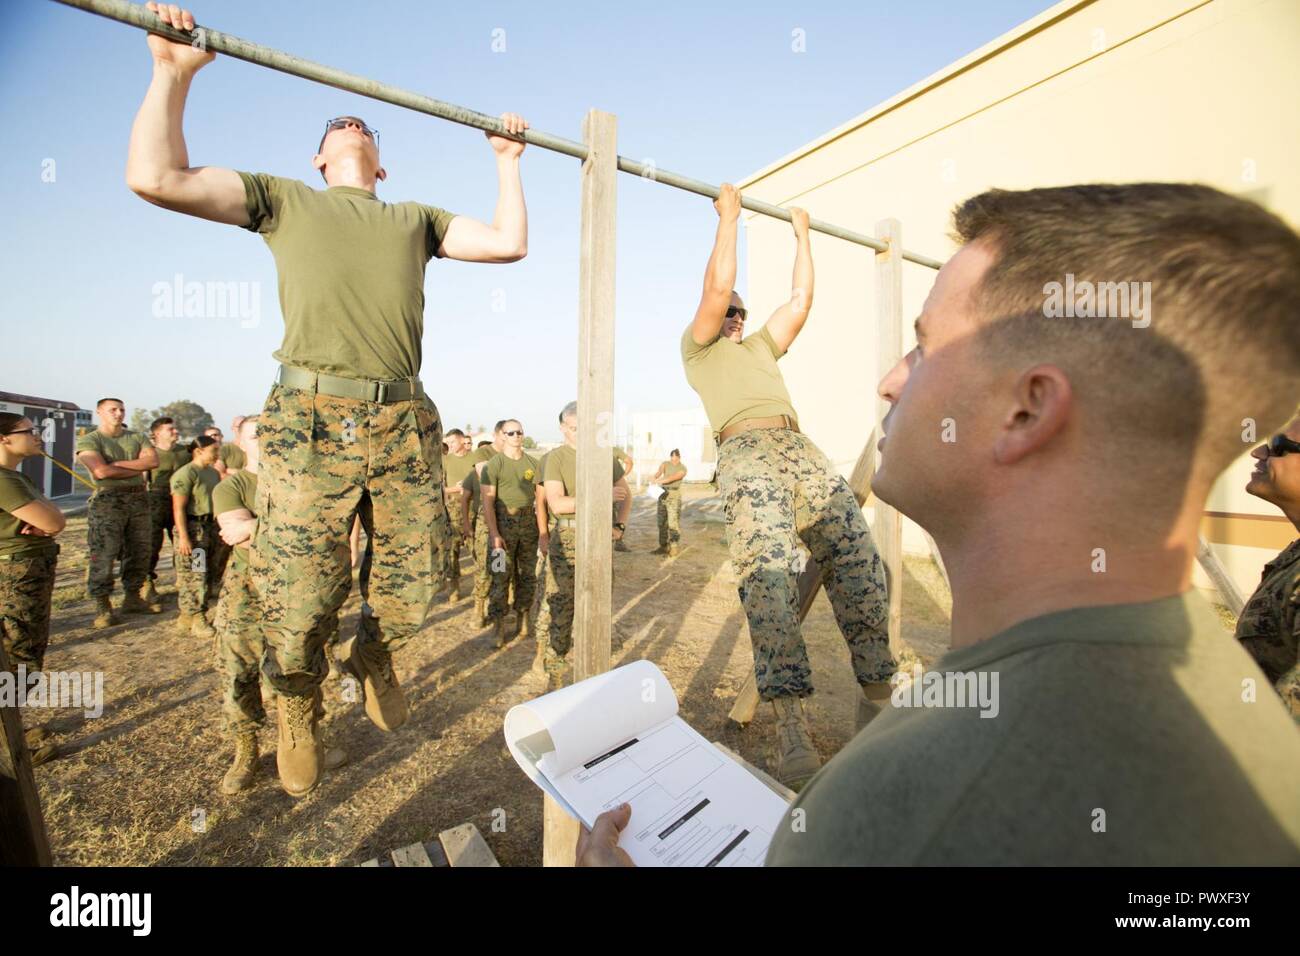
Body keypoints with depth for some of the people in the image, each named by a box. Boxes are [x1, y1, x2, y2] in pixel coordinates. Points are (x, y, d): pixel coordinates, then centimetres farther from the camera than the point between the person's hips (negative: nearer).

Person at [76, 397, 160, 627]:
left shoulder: (137, 437, 12)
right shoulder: (88, 440, 0)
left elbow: (153, 461, -4)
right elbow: (101, 471, -15)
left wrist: (118, 464, -11)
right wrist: (138, 467, -7)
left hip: (138, 499, 4)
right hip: (107, 500, -4)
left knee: (139, 552, 9)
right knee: (103, 554, -5)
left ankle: (133, 598, 21)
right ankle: (102, 606, 4)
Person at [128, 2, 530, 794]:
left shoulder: (416, 218, 27)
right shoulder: (284, 199, 22)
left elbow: (509, 242, 17)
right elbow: (156, 177, 11)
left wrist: (508, 159, 26)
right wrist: (175, 71, 16)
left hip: (404, 422, 2)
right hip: (310, 418, -2)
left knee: (414, 585, 5)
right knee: (299, 601, -1)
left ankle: (372, 659, 37)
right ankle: (299, 713, 30)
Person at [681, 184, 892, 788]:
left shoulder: (760, 348, 39)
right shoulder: (696, 348, 23)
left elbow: (800, 300, 37)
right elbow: (717, 287, 12)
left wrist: (801, 234, 47)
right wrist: (728, 216, 24)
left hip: (803, 451, 6)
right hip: (747, 453, -5)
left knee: (859, 565, -11)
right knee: (769, 575, -25)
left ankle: (877, 698, 0)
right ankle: (791, 725, -25)